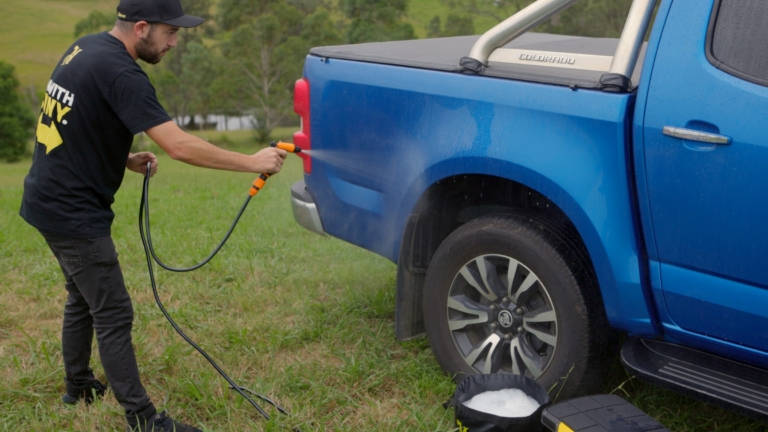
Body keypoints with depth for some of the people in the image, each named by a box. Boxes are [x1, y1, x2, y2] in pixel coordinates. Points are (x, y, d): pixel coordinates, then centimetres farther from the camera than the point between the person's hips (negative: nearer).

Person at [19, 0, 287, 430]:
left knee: (84, 297, 23)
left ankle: (79, 385, 38)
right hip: (75, 214, -10)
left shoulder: (85, 49, 6)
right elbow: (179, 145, -28)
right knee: (114, 315, -3)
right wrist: (252, 162, -22)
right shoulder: (119, 72, -23)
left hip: (50, 201, 10)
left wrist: (125, 159, 3)